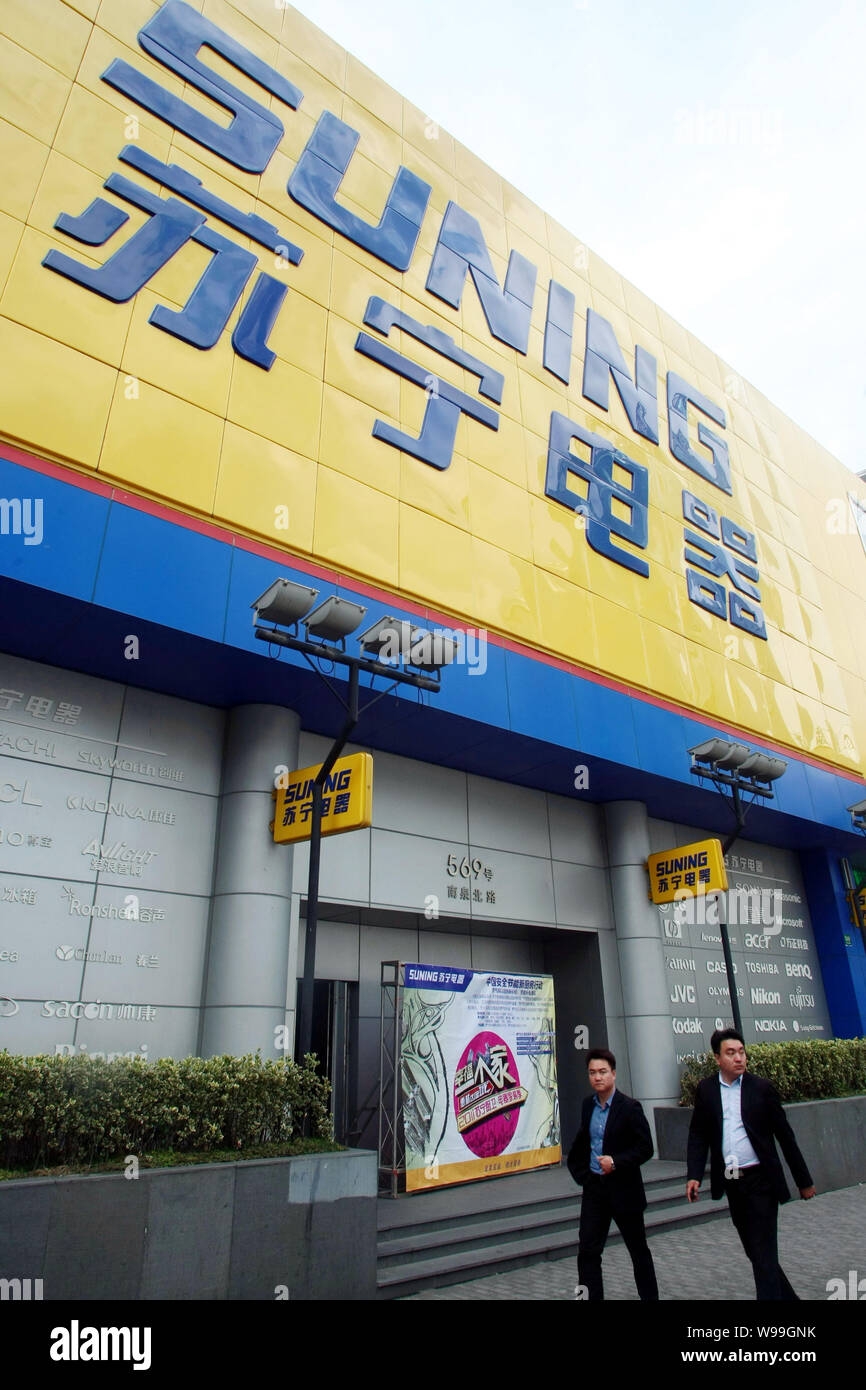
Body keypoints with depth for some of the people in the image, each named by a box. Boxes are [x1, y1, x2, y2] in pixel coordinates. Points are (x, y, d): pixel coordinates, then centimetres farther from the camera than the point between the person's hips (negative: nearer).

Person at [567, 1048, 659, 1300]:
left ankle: (650, 1297, 31)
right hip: (594, 1188, 4)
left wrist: (616, 1162, -25)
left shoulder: (629, 1107, -15)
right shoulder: (588, 1105, 3)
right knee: (587, 1251, 0)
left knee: (639, 1251, 13)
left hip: (623, 1189, -4)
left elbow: (645, 1148, -15)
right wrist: (581, 1171, 9)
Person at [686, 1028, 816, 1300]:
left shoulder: (761, 1088, -5)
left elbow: (785, 1135, 0)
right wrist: (694, 1176, -7)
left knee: (763, 1252, -5)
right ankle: (786, 1295, 37)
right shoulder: (706, 1089, 1)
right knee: (753, 1249, 16)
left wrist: (804, 1181, 4)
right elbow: (698, 1135, 3)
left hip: (760, 1179, -3)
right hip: (731, 1182, 4)